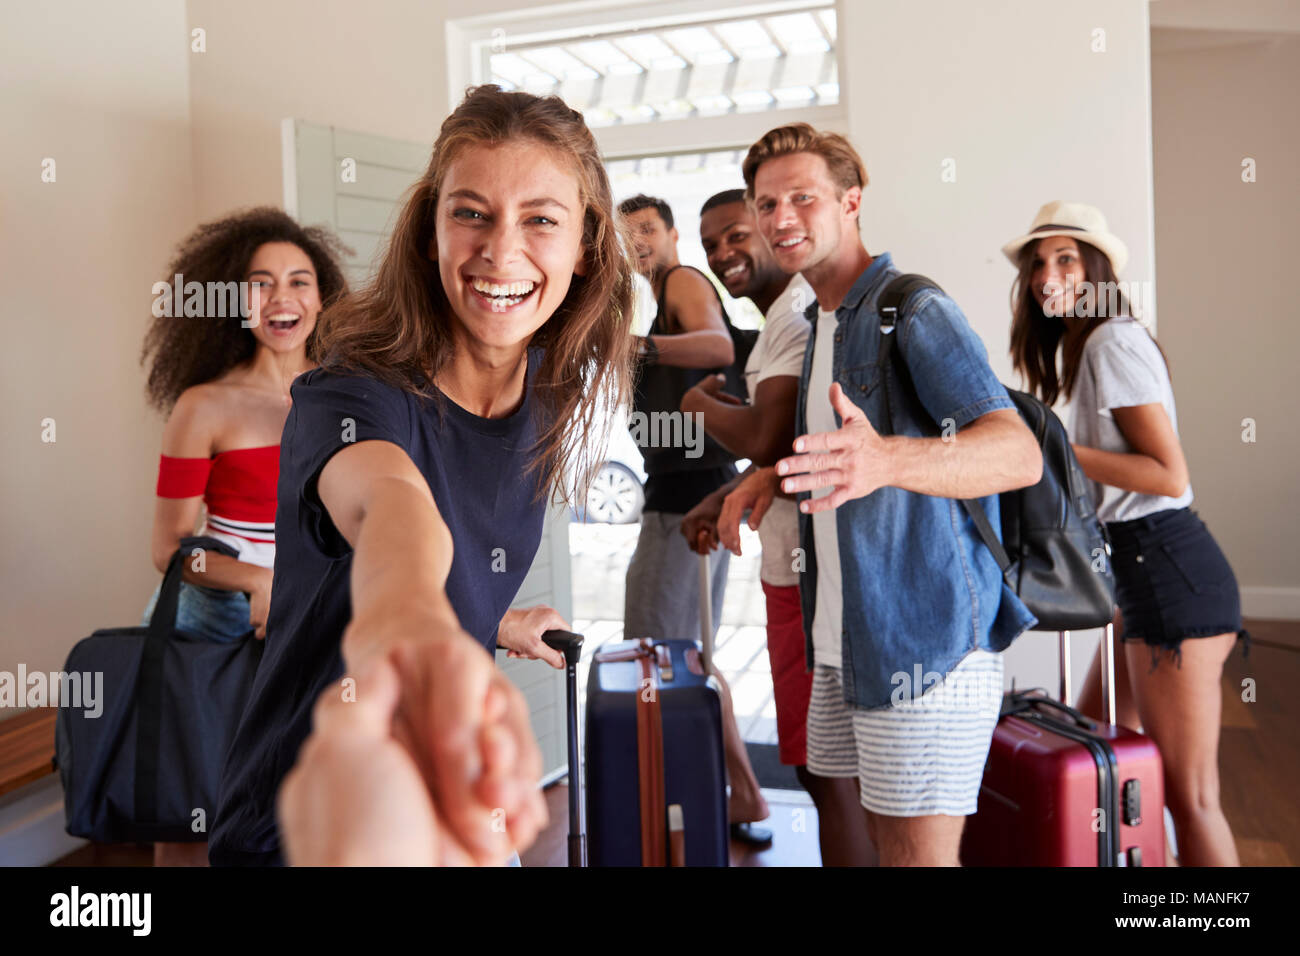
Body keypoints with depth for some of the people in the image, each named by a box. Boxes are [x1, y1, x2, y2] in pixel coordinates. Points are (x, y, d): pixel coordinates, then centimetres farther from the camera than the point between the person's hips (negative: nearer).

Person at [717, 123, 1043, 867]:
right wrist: (771, 477, 8)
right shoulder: (820, 320, 15)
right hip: (847, 639, 9)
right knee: (877, 833, 18)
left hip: (926, 633, -8)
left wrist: (885, 459, -46)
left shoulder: (913, 309, -13)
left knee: (919, 849, -2)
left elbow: (1020, 452, -28)